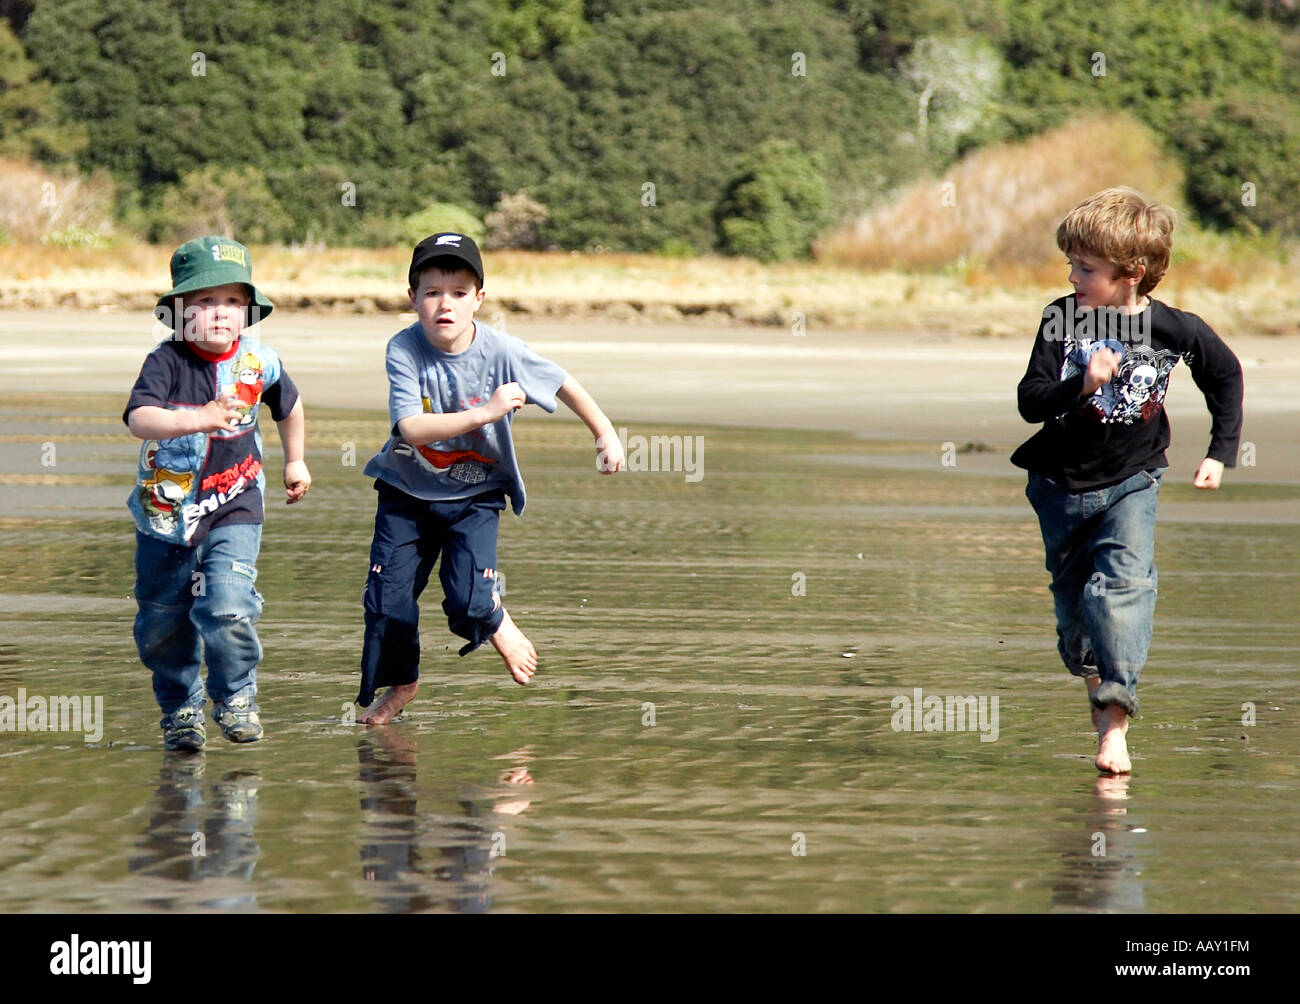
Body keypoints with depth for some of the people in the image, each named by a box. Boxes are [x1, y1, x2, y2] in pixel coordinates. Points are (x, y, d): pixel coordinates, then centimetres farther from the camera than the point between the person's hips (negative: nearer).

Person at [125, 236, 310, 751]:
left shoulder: (258, 361, -6)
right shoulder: (166, 361, -16)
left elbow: (289, 404, 17)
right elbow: (139, 419, -34)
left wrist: (295, 461, 29)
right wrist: (198, 419, -48)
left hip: (233, 510, 0)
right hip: (166, 514, 0)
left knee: (228, 607, -19)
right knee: (161, 623, 11)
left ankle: (235, 696, 6)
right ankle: (180, 708, 35)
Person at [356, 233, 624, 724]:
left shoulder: (501, 351, -18)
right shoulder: (404, 350, -20)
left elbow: (563, 383, 0)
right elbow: (412, 428, -30)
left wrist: (604, 432, 5)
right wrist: (485, 413, -36)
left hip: (474, 494, -1)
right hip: (406, 489, 1)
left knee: (468, 602, -16)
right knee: (387, 594, -2)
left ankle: (497, 624, 21)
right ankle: (400, 683, 24)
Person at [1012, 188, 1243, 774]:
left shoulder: (1174, 329, -13)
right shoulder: (1062, 320, -13)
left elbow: (1225, 374, 7)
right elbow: (1030, 402, -16)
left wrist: (1221, 452, 5)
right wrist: (1083, 384, -34)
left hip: (1132, 482, -2)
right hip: (1062, 483, 2)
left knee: (1125, 582, -20)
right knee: (1071, 593, 15)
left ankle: (1114, 722, -22)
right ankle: (1093, 678, 44)